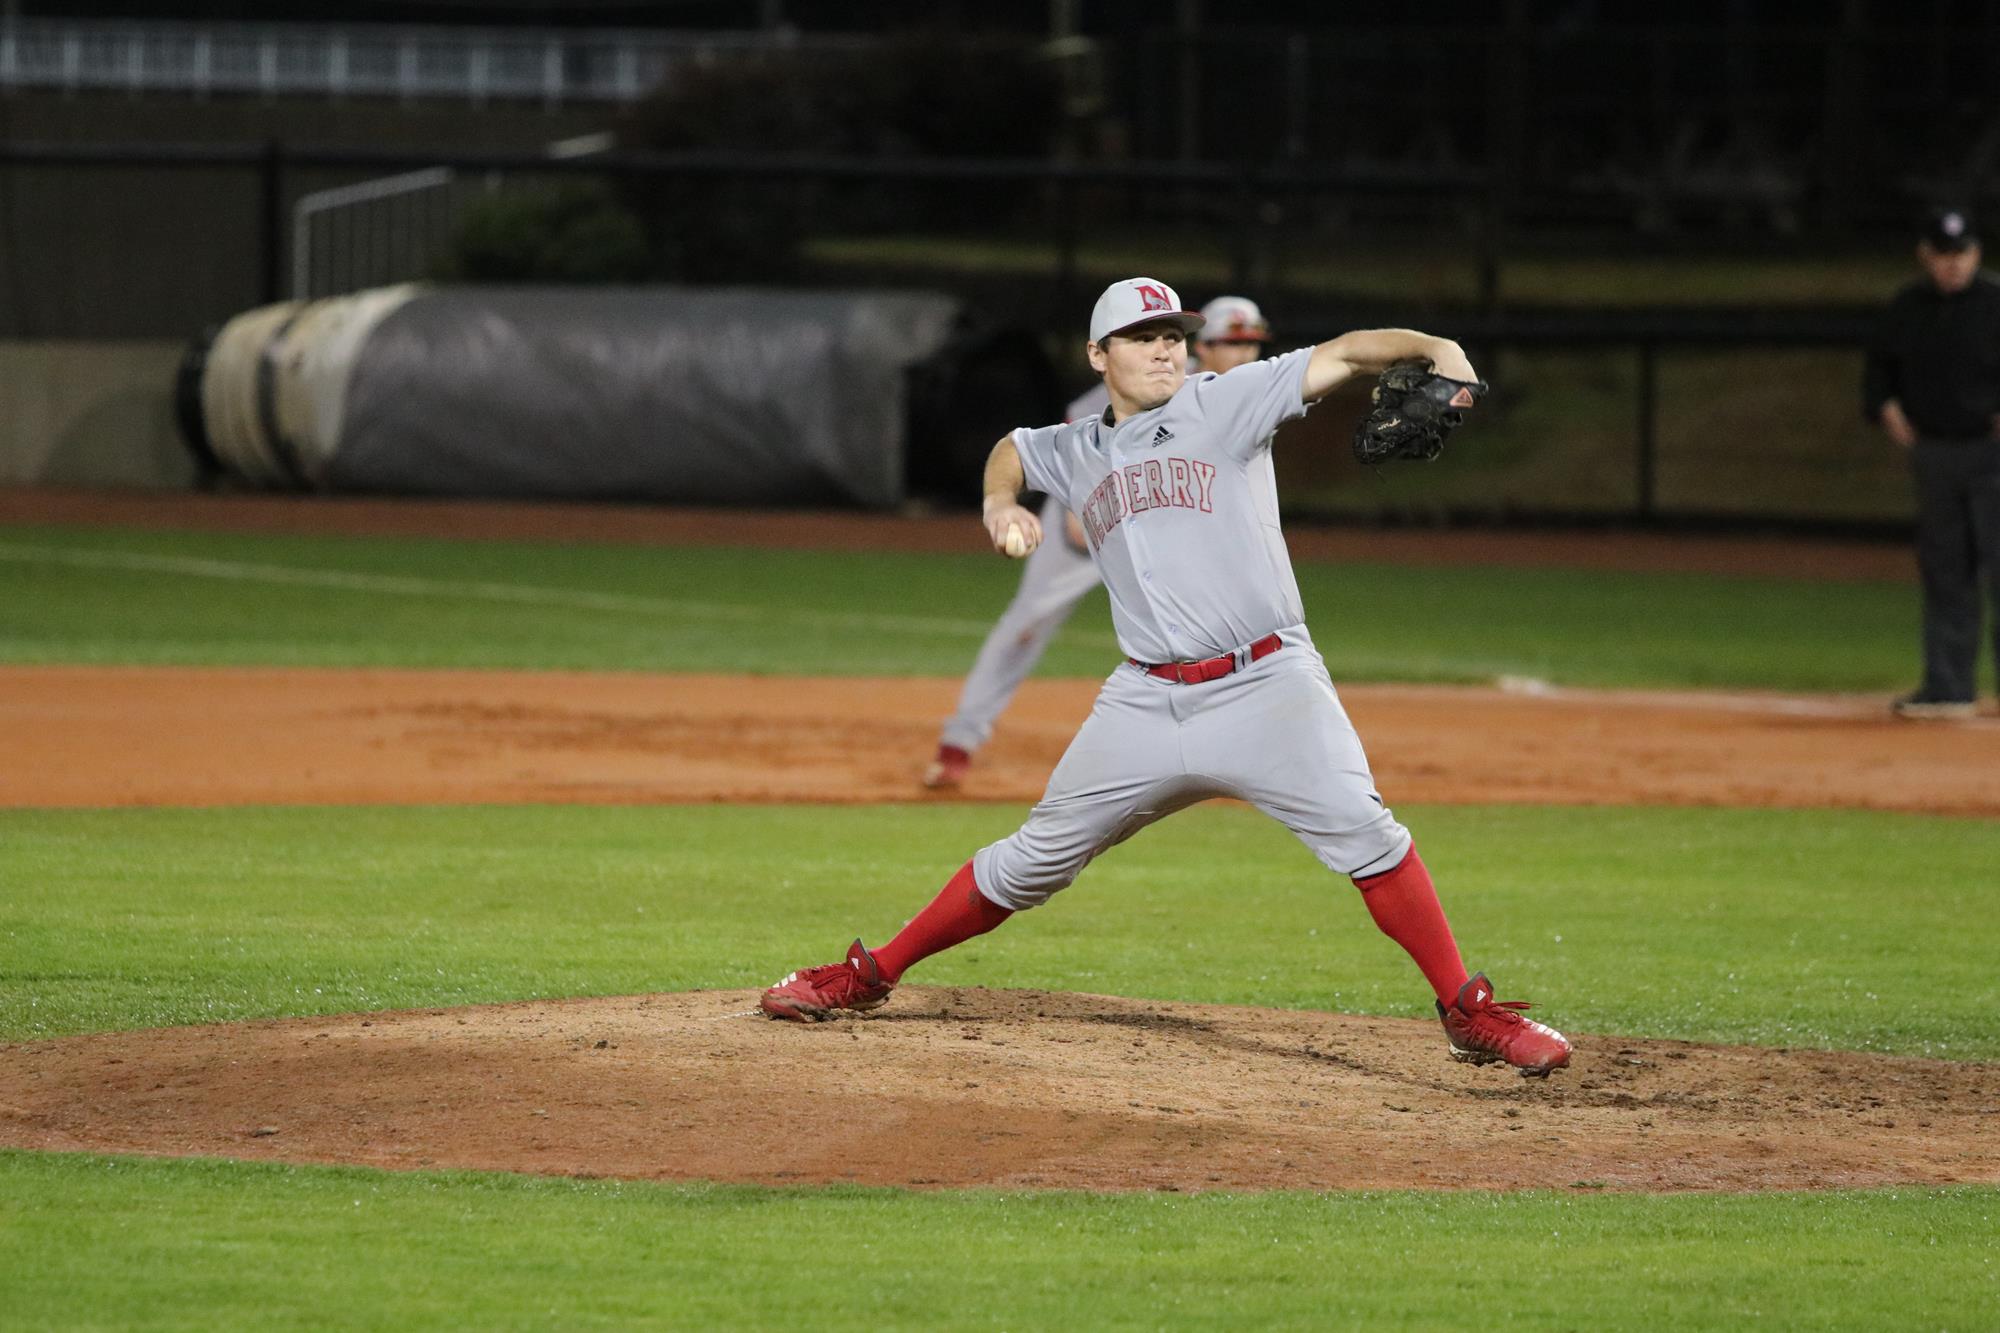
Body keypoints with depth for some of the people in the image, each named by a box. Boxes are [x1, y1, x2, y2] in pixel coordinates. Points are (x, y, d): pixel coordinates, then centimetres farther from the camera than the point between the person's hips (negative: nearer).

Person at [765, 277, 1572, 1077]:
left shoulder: (1224, 405, 2)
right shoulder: (1078, 455, 15)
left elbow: (1342, 355, -9)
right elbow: (1014, 448, 38)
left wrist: (1434, 349, -27)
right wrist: (1000, 503, 15)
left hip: (1266, 688, -3)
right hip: (1147, 703, 4)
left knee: (1358, 828, -23)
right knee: (1034, 860, 9)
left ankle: (1468, 1015, -16)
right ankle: (869, 976, 24)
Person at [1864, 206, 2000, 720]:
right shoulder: (1907, 307, 7)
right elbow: (1880, 364, 19)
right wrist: (1885, 407, 2)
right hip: (1932, 453, 5)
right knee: (1943, 571, 9)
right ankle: (1949, 686, 14)